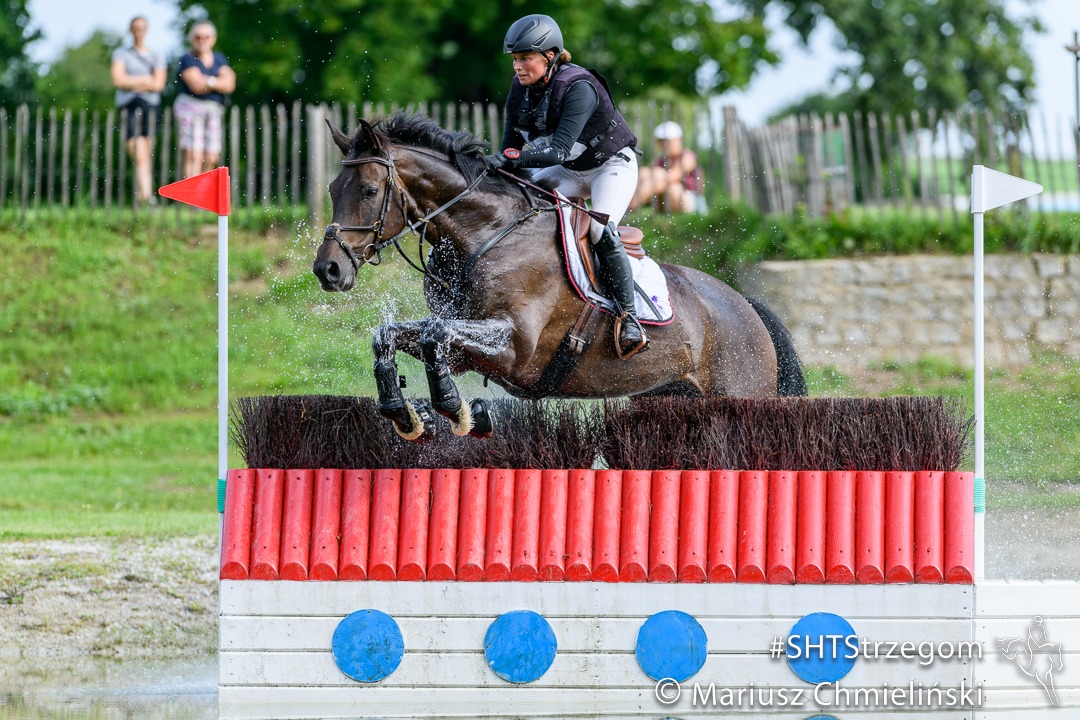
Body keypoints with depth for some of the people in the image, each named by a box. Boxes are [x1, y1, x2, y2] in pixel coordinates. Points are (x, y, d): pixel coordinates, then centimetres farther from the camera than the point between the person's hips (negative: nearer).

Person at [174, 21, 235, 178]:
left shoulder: (219, 59, 14)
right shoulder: (187, 59, 0)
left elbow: (229, 85, 1)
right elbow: (196, 85, -13)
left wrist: (207, 81, -8)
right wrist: (219, 82, -3)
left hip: (214, 110, 5)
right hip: (191, 107, -5)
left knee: (211, 158, 0)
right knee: (194, 156, -13)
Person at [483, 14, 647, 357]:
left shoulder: (579, 88, -31)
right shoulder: (520, 88, -10)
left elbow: (560, 149, -40)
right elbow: (512, 144, -4)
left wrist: (512, 159, -51)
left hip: (612, 165, -7)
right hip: (567, 173, 7)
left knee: (601, 231, -29)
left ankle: (628, 318, -27)